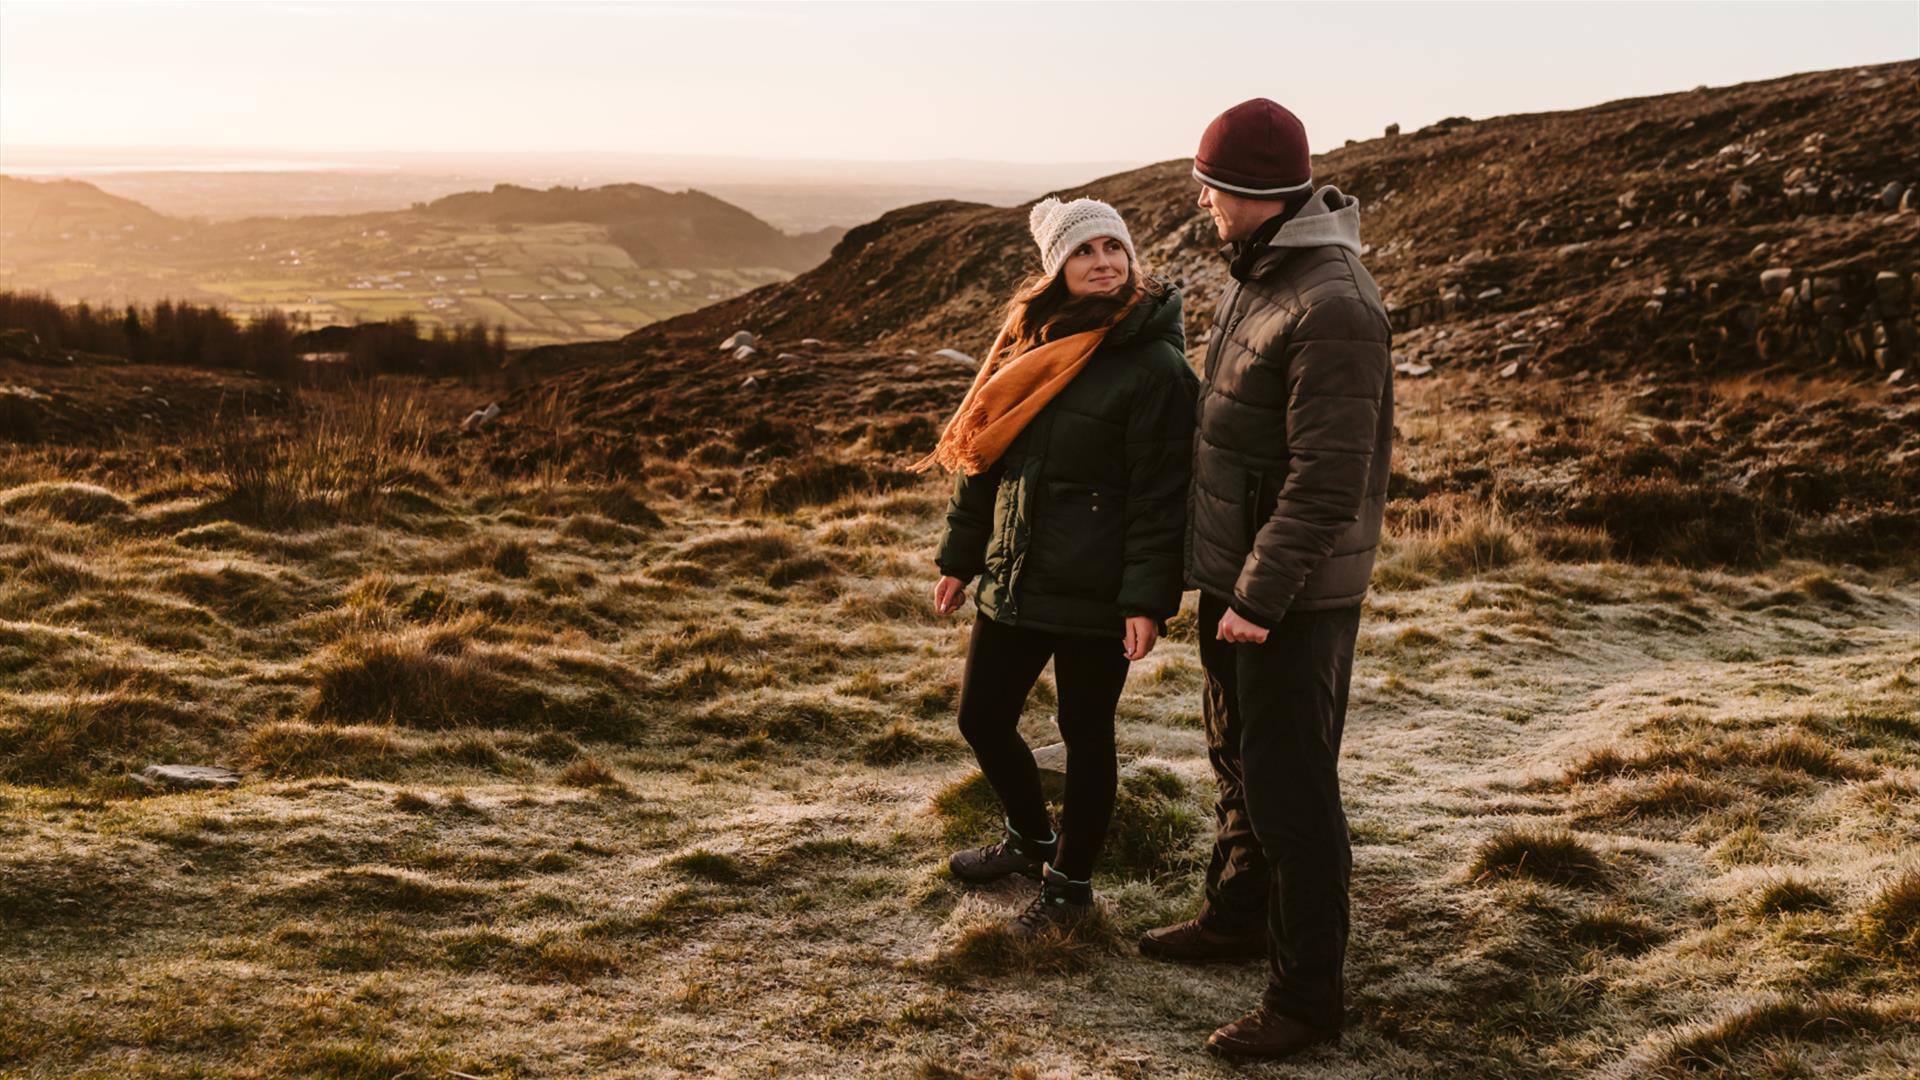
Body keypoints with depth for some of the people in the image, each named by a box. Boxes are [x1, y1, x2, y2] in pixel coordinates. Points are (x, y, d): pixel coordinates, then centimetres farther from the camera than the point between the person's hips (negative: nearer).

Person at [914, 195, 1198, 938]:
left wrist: (1148, 599, -19)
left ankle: (1071, 883, 26)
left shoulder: (1156, 366, -12)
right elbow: (982, 457, 14)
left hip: (1093, 595, -6)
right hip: (1011, 580, 7)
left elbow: (1160, 494, -15)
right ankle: (1030, 839, 41)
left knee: (1085, 735, 7)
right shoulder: (1029, 342, 8)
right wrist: (959, 557, 14)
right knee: (982, 718, 15)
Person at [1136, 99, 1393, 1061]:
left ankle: (1306, 997, 10)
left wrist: (1260, 596, -26)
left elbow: (1327, 481, -26)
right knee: (1236, 759, 23)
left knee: (1289, 787, -2)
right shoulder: (1258, 276, 8)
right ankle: (1239, 916, 42)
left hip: (1297, 592, -10)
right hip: (1236, 570, 10)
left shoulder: (1333, 307, -24)